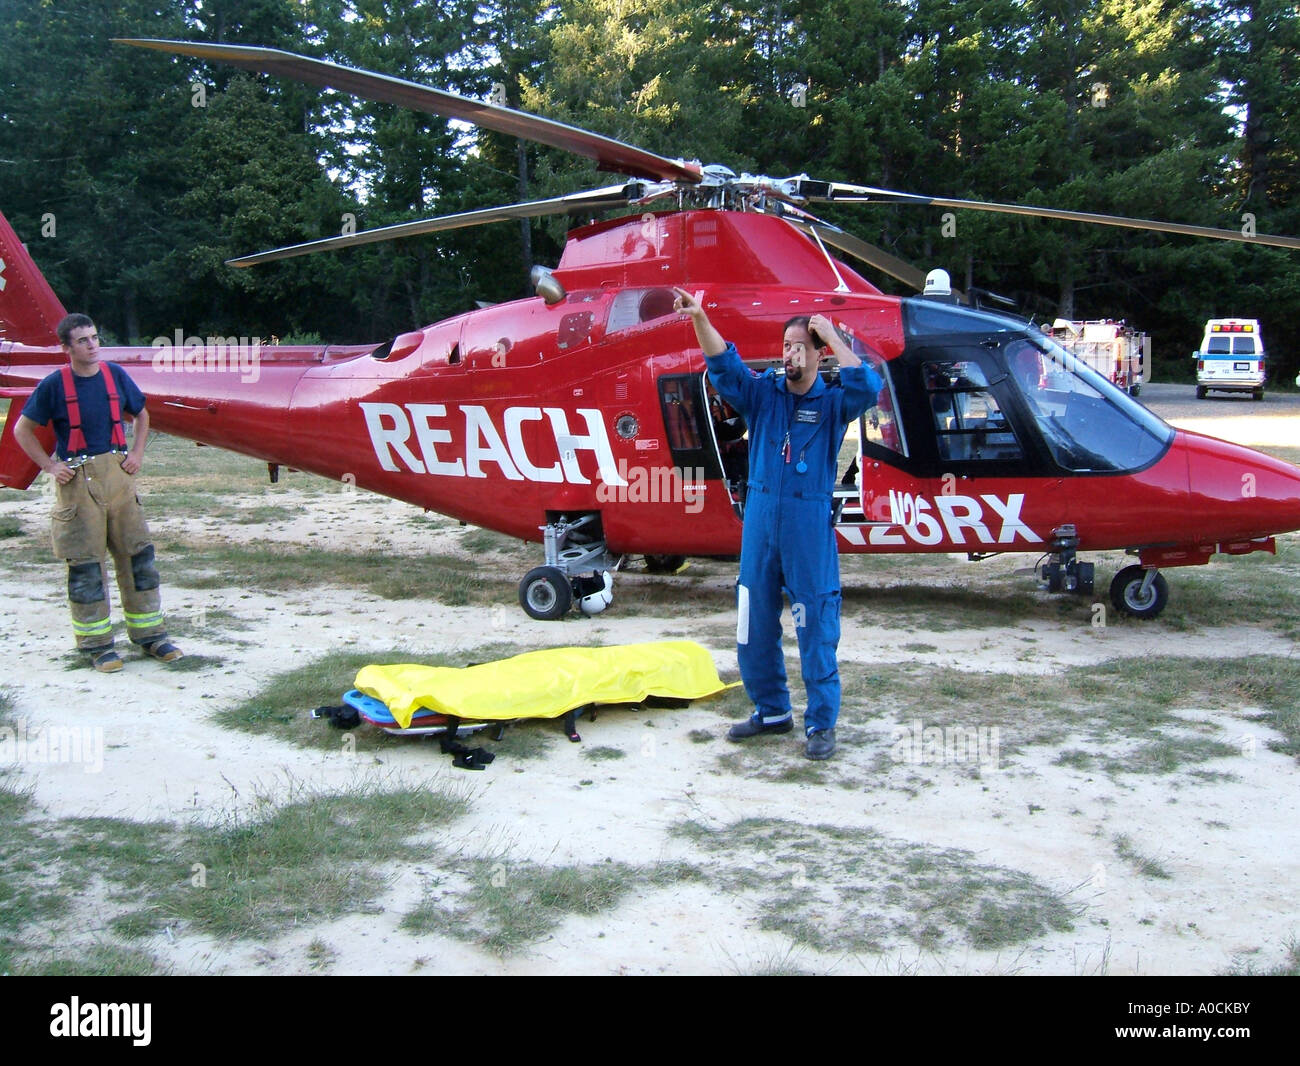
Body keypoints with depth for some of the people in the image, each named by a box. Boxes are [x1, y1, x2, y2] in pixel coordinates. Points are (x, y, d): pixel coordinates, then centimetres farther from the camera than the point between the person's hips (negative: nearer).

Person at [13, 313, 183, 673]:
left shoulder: (115, 375, 4)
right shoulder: (54, 385, -5)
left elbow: (141, 415, 19)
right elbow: (22, 430, 3)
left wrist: (137, 453, 7)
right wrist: (50, 467, -5)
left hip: (116, 473, 3)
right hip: (77, 480, -3)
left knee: (137, 552, 5)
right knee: (85, 562, 1)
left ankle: (150, 633, 15)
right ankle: (97, 644, 10)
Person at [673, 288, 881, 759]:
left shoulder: (832, 402, 1)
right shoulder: (762, 392, 8)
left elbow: (867, 387, -18)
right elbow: (723, 365, -5)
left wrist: (833, 335, -13)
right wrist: (699, 318, -20)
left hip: (810, 522, -3)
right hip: (760, 516, 4)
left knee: (816, 625, 0)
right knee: (755, 622, 10)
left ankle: (821, 723, 10)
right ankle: (771, 710, 26)